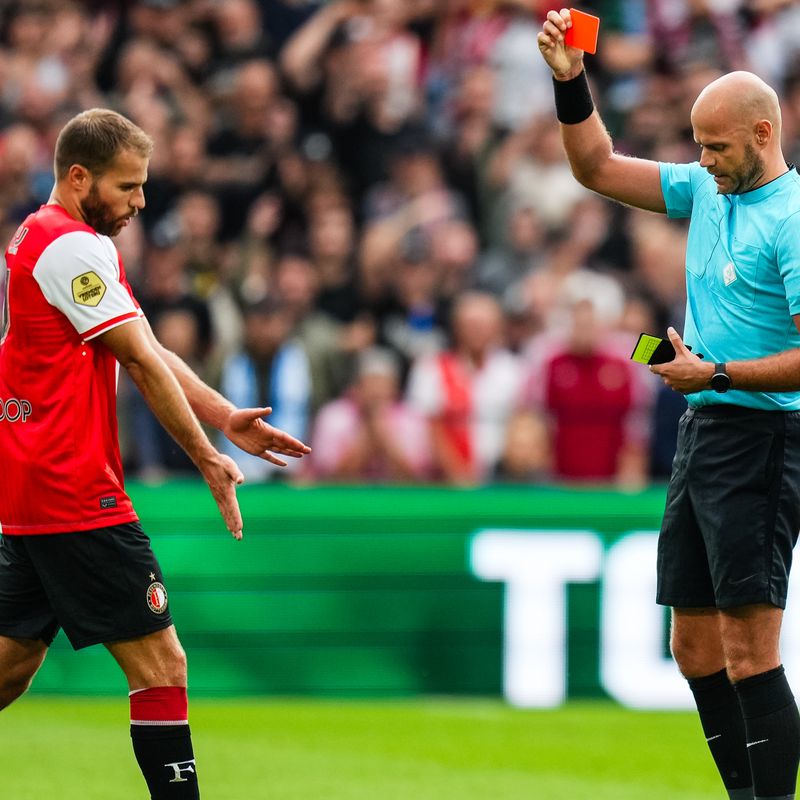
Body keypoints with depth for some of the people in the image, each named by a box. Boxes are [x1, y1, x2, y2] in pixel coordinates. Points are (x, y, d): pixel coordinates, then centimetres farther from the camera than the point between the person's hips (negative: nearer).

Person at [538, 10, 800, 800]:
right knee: (695, 647, 11)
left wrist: (716, 373, -17)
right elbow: (599, 168, 19)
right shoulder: (709, 189, 11)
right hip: (701, 434, 9)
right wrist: (571, 81, 6)